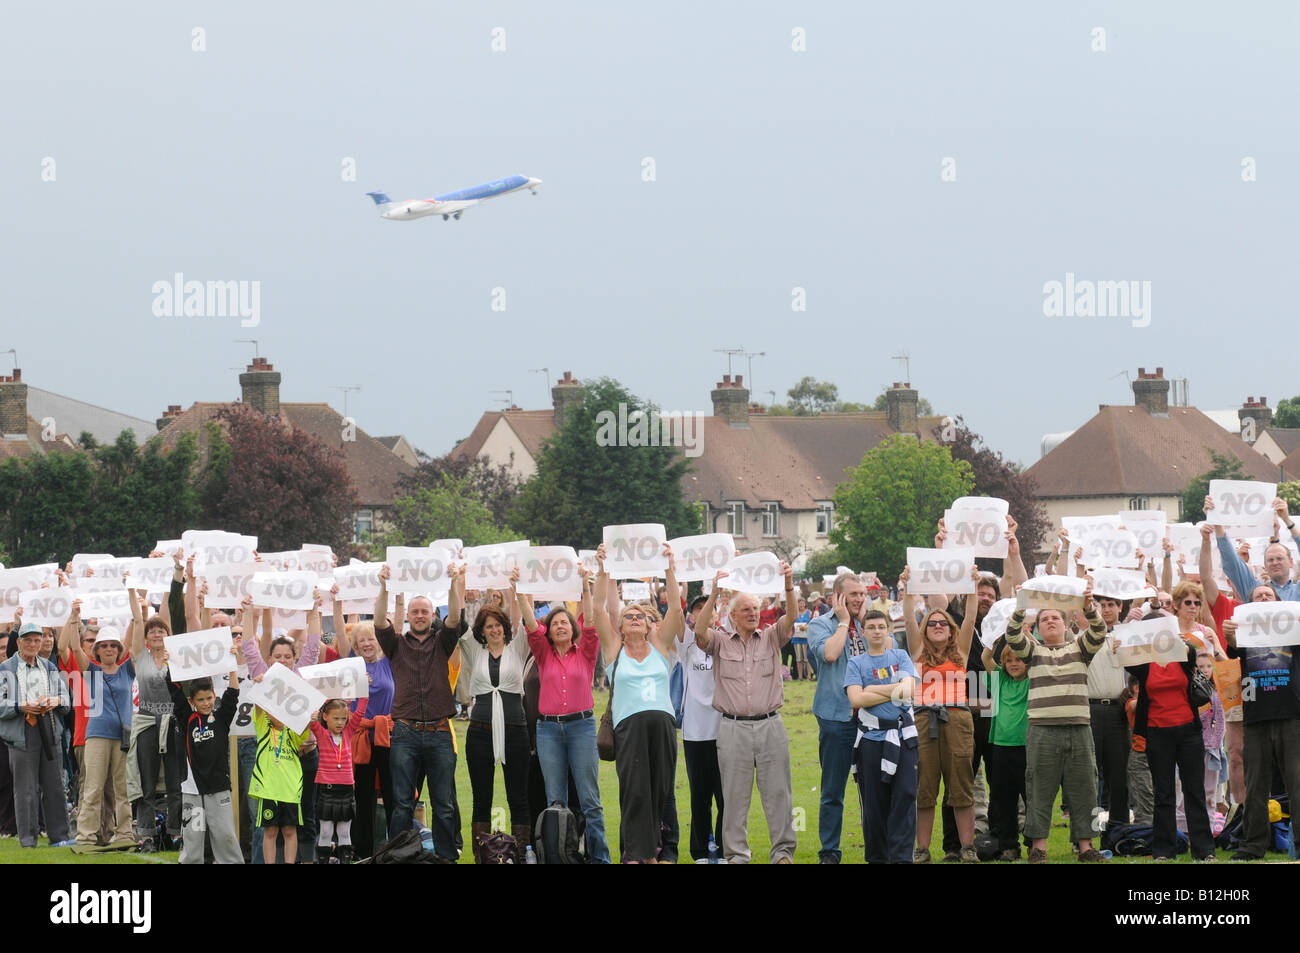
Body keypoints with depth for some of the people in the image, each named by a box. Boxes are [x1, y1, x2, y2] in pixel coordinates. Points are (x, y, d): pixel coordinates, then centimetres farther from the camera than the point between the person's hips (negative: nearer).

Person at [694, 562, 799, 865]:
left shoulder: (771, 638, 9)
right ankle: (736, 854, 8)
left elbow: (790, 618, -6)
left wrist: (788, 586, -26)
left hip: (770, 725, 1)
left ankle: (783, 851, 7)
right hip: (733, 728, -1)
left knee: (777, 791, 1)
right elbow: (700, 631, -13)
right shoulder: (721, 641, 6)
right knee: (735, 795, 2)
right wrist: (714, 593, -27)